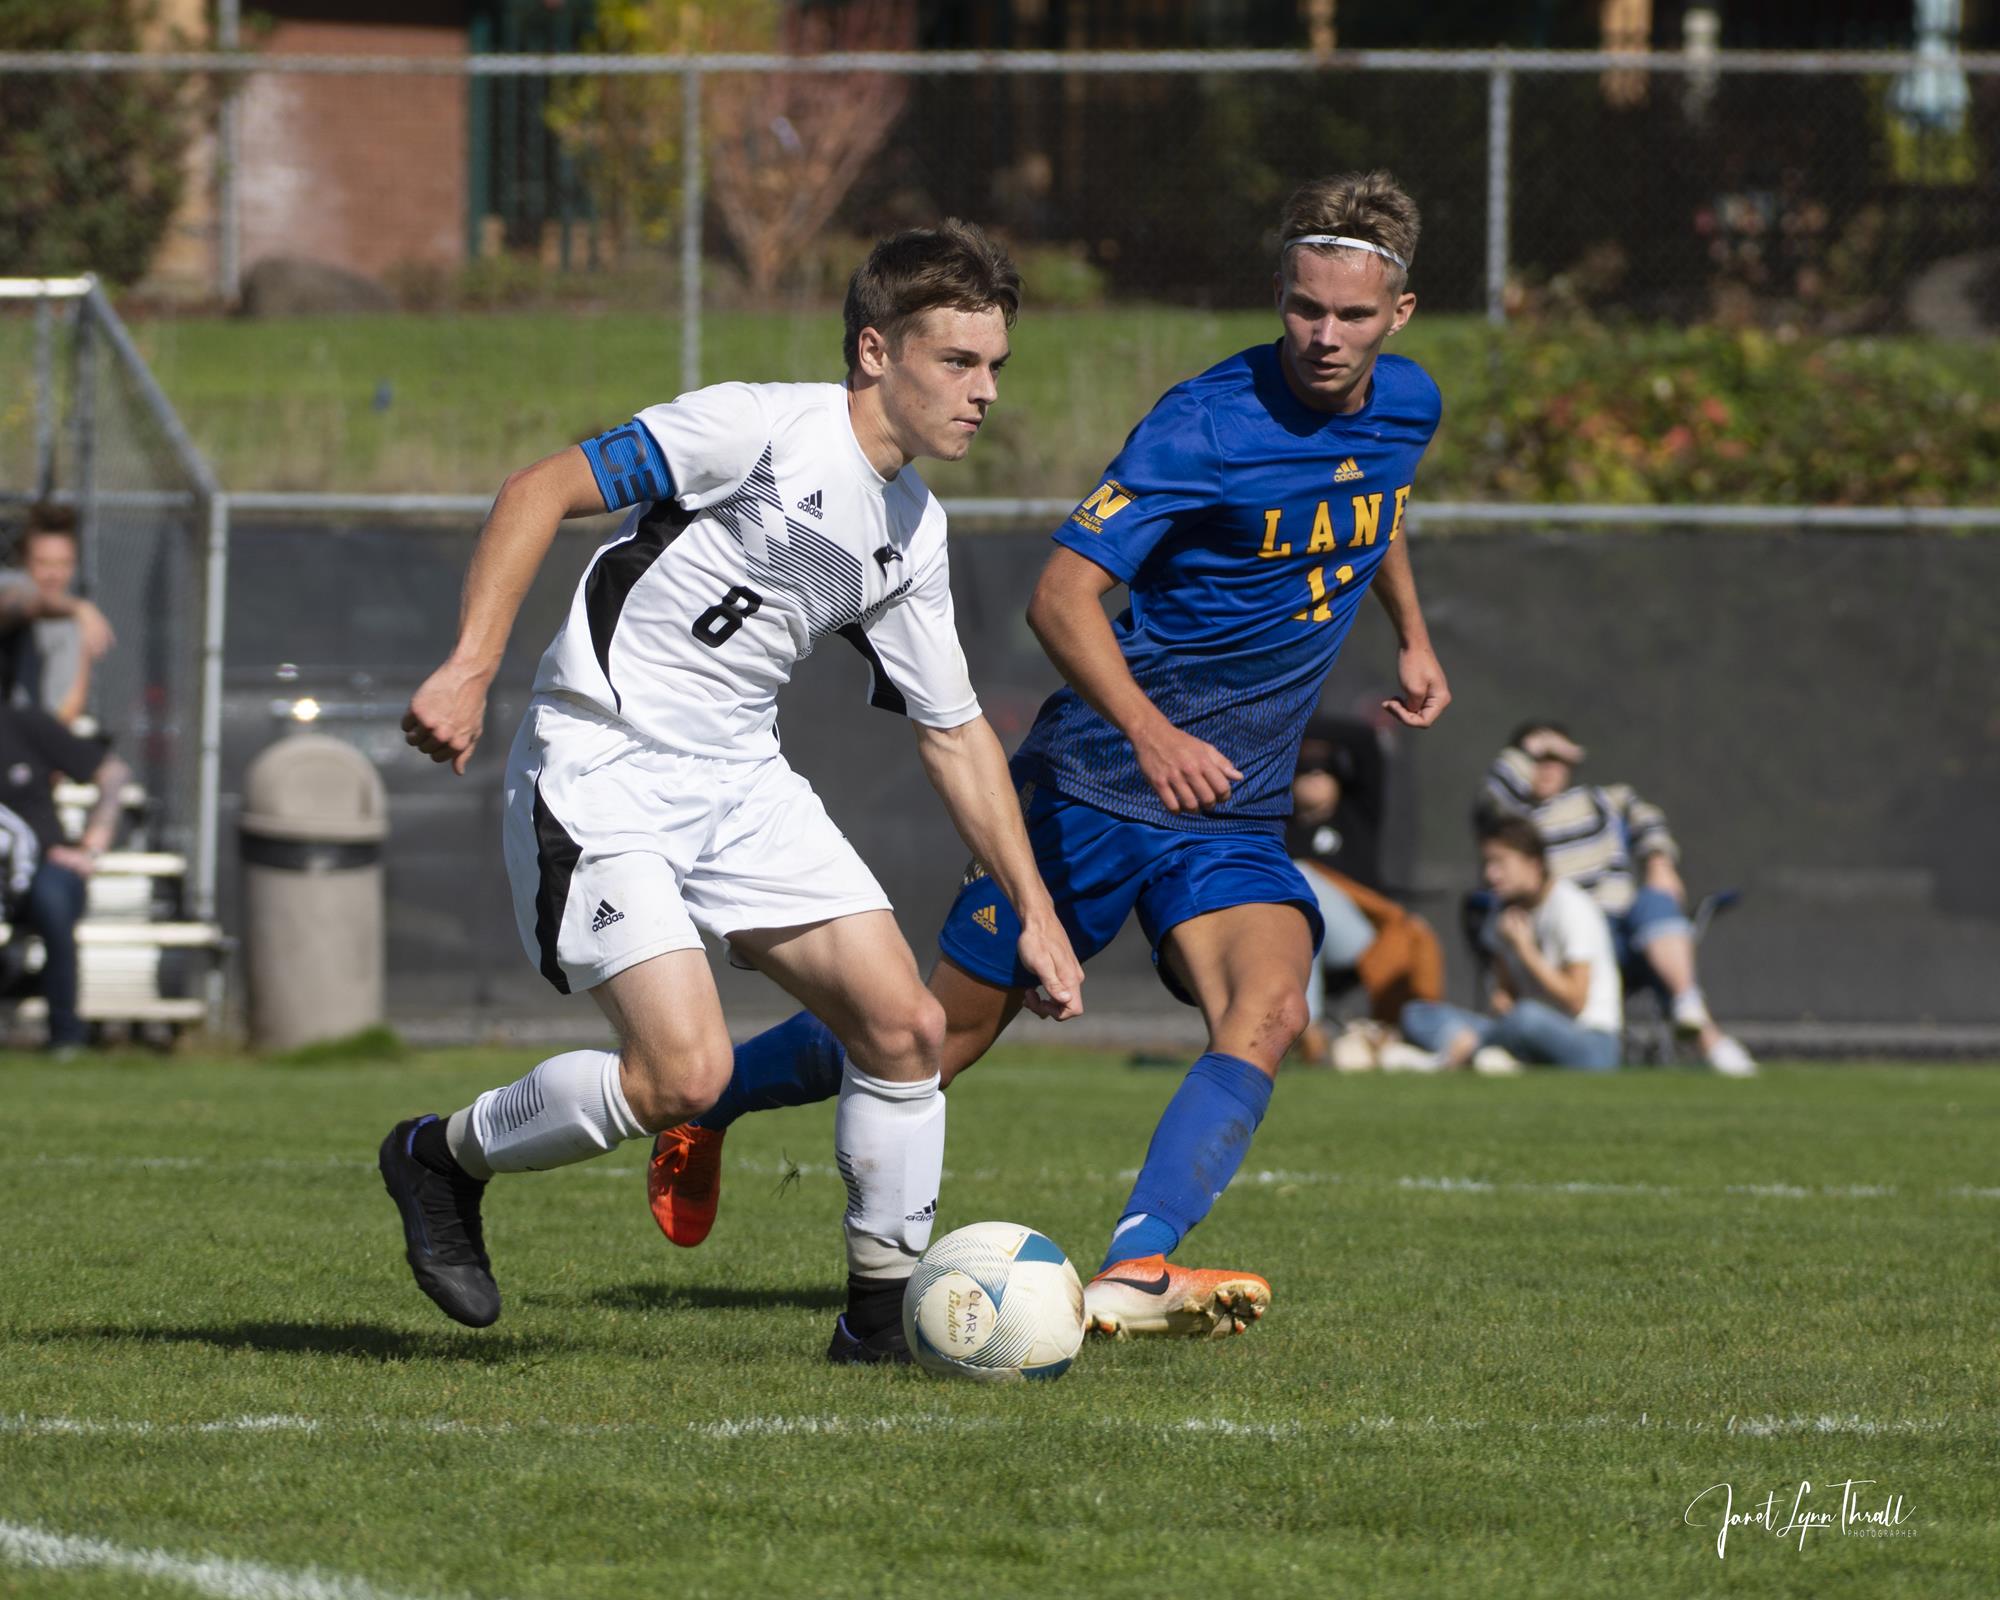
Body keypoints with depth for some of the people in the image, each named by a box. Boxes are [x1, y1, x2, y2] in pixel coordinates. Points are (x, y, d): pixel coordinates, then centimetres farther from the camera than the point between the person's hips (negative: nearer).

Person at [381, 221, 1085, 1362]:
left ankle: (886, 1310, 10)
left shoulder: (913, 535, 9)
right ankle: (442, 1158, 6)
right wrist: (470, 671, -24)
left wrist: (1037, 916, 14)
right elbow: (542, 491, -15)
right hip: (602, 768, -8)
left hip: (741, 778, 8)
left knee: (906, 1027, -4)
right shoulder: (763, 427, -14)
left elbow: (956, 733, 18)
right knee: (686, 1073, -19)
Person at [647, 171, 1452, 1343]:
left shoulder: (1407, 406, 2)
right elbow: (1063, 596, -26)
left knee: (1268, 1011, -24)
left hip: (1235, 819, 5)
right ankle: (707, 1095, 31)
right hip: (1097, 788, -5)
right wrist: (1151, 732, -40)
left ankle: (1134, 1273, -34)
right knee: (938, 1042, 4)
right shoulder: (1207, 422, -20)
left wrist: (1412, 634, 26)